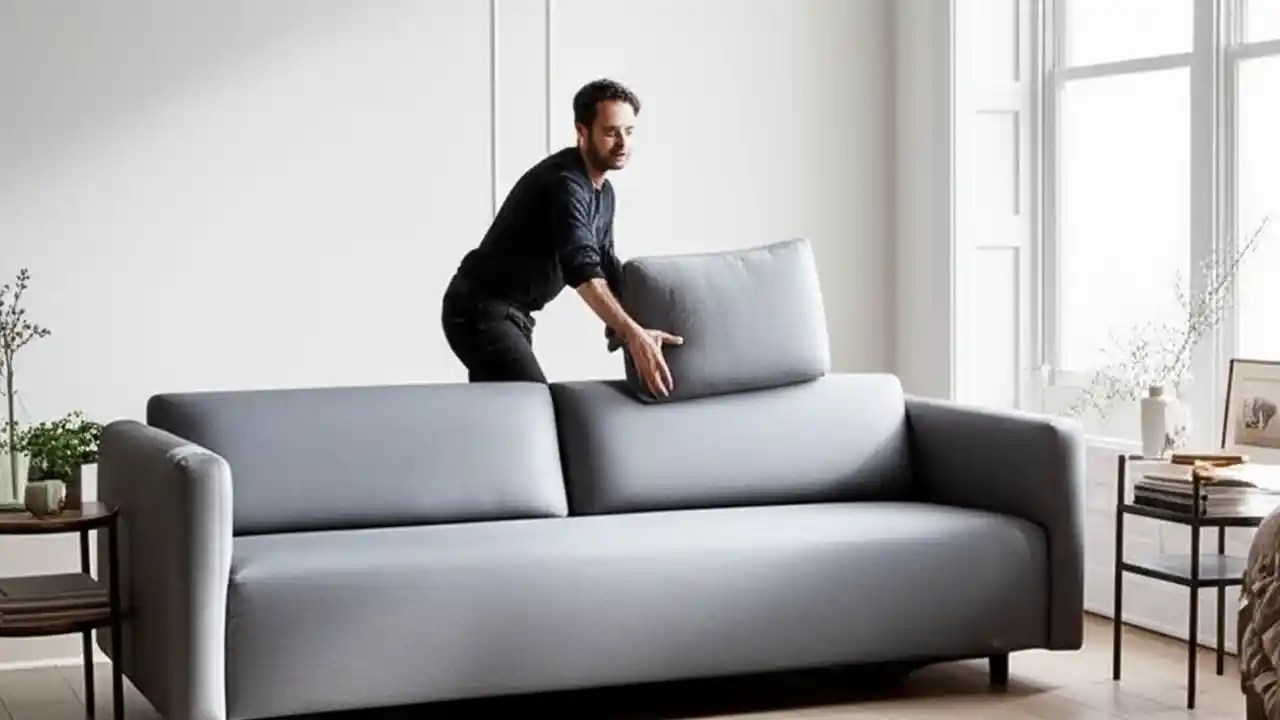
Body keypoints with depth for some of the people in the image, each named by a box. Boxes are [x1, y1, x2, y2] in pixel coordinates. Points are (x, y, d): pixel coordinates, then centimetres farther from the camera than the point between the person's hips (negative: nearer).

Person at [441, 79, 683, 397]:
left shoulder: (603, 191, 10)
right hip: (480, 310, -10)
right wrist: (633, 334, -46)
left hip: (507, 312, 10)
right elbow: (582, 270, -36)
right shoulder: (563, 182, -23)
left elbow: (605, 264, 17)